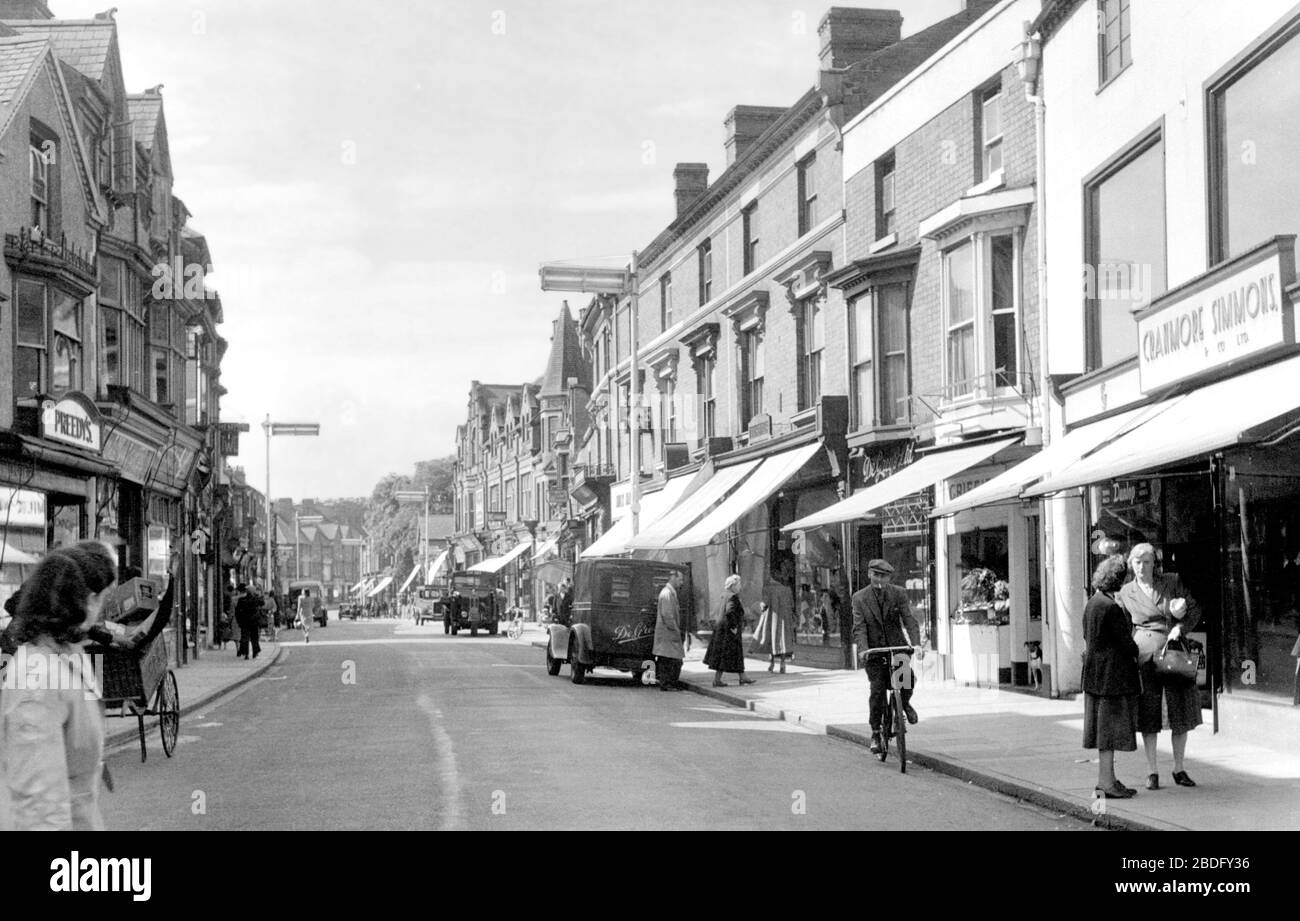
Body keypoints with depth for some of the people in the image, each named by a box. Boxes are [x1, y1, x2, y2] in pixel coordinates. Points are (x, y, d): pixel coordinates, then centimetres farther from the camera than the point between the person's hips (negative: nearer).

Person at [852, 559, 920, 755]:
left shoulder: (899, 594, -1)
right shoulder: (859, 598, -2)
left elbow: (909, 621, -7)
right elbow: (859, 627, -9)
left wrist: (916, 644, -24)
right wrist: (862, 649, -27)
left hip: (897, 646, 0)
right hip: (874, 650, 0)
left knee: (908, 678, -22)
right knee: (877, 691, -9)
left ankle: (905, 703, 13)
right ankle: (875, 733, 7)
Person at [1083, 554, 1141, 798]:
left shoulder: (1092, 603, 10)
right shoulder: (1111, 607, -20)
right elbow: (1126, 643, -15)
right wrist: (1138, 655, 3)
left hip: (1094, 672, 9)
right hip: (1113, 673, -9)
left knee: (1104, 727, 14)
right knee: (1111, 725, -5)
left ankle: (1105, 778, 20)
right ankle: (1107, 781, -2)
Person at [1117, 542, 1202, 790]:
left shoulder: (1172, 583, 8)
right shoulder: (1125, 593, 5)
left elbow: (1195, 609, 10)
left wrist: (1180, 627, -7)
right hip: (1146, 655, -1)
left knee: (1181, 713, 3)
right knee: (1148, 714, -2)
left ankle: (1179, 769, 16)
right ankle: (1151, 772, 7)